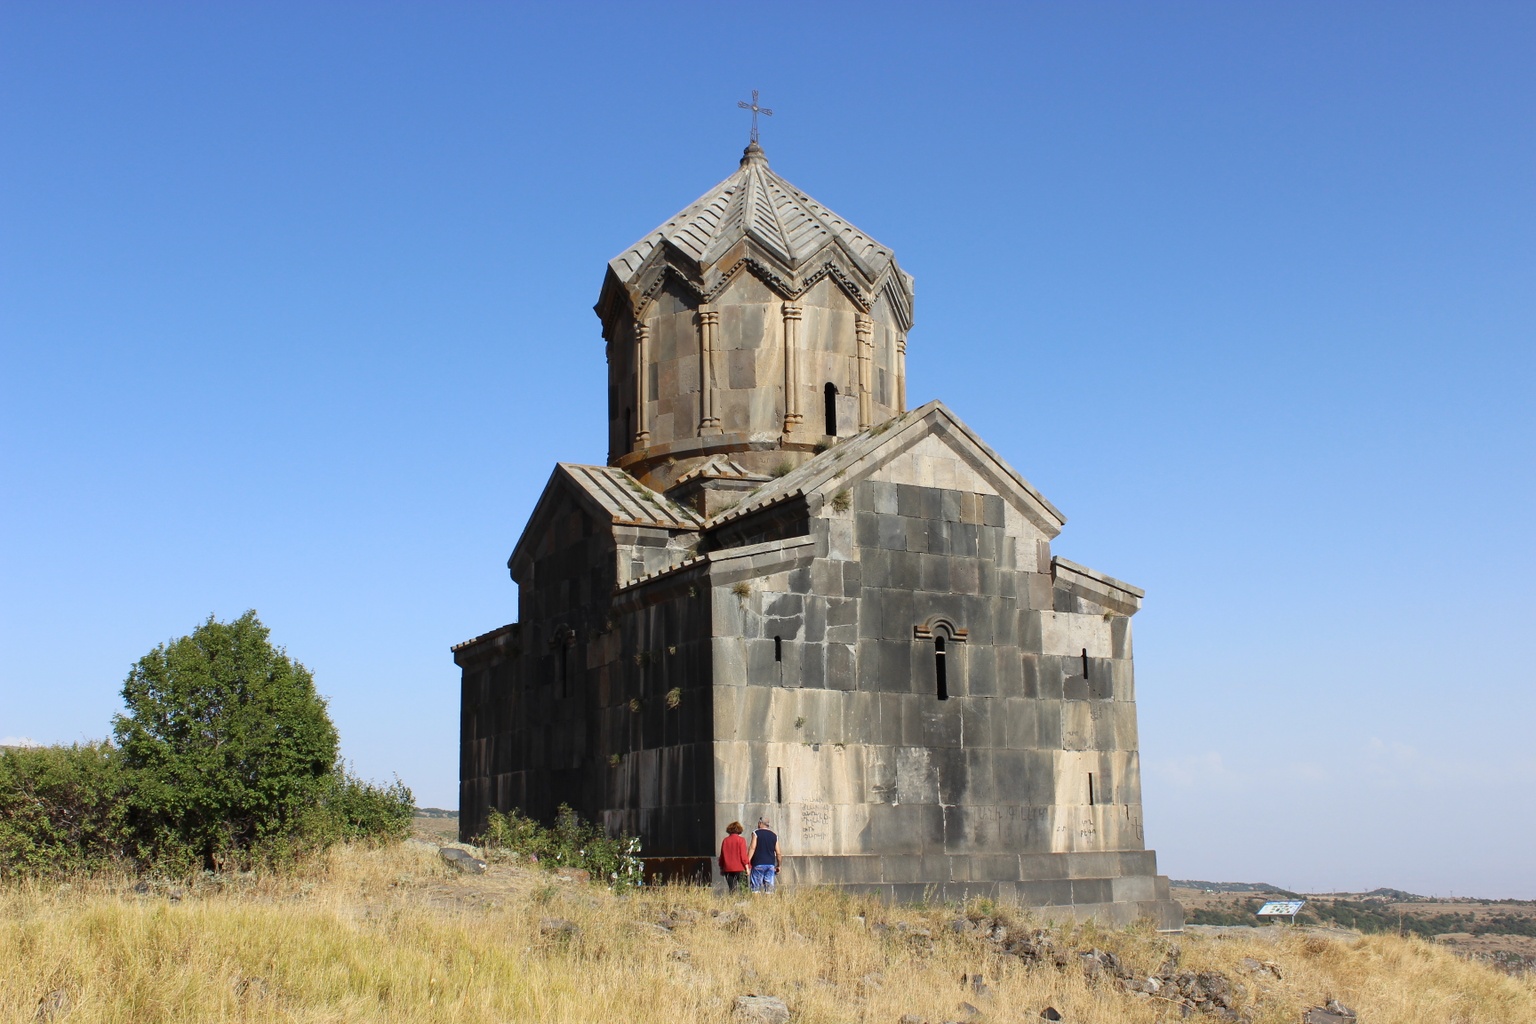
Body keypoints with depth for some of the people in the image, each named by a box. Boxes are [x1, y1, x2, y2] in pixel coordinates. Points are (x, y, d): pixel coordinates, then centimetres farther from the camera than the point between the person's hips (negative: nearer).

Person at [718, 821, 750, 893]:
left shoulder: (725, 841, 6)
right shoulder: (741, 840, -6)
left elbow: (722, 856, 12)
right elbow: (743, 855, -9)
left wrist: (721, 868, 21)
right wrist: (747, 868, -3)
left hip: (728, 869, 4)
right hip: (740, 868, -4)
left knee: (731, 889, 7)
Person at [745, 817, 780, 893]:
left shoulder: (756, 833, -1)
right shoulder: (774, 835, 10)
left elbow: (752, 848, -11)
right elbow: (778, 852, 10)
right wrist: (778, 865, 19)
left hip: (758, 864, -3)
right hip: (770, 864, 3)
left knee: (756, 887, -3)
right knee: (769, 886, 4)